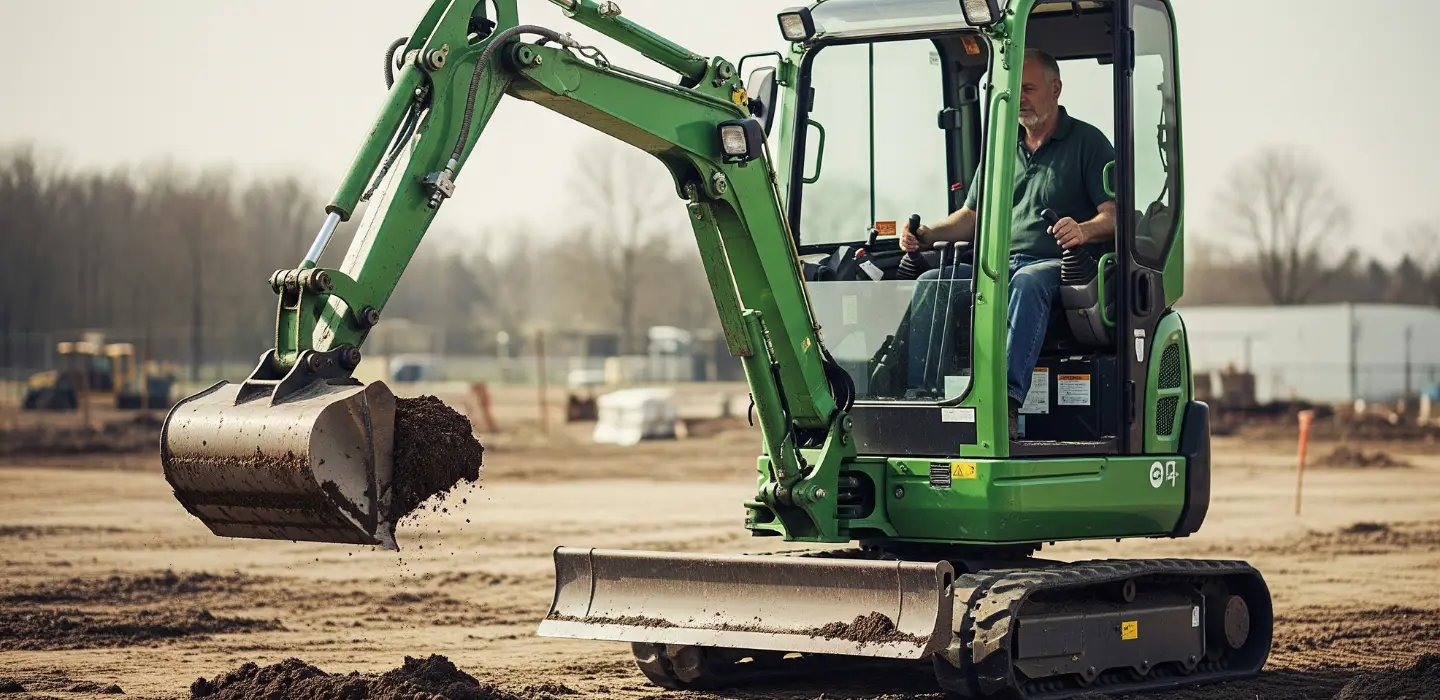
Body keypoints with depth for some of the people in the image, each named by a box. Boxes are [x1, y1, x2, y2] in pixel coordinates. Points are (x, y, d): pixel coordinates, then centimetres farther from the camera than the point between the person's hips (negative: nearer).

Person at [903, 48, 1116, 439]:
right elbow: (972, 217, 23)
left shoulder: (1088, 143, 6)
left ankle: (1008, 400, -54)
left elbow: (1114, 215, -5)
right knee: (932, 284, -20)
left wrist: (1084, 230, -28)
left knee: (1027, 282, -40)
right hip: (999, 269, 6)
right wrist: (928, 235, 4)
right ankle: (918, 396, -31)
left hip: (1062, 267, -6)